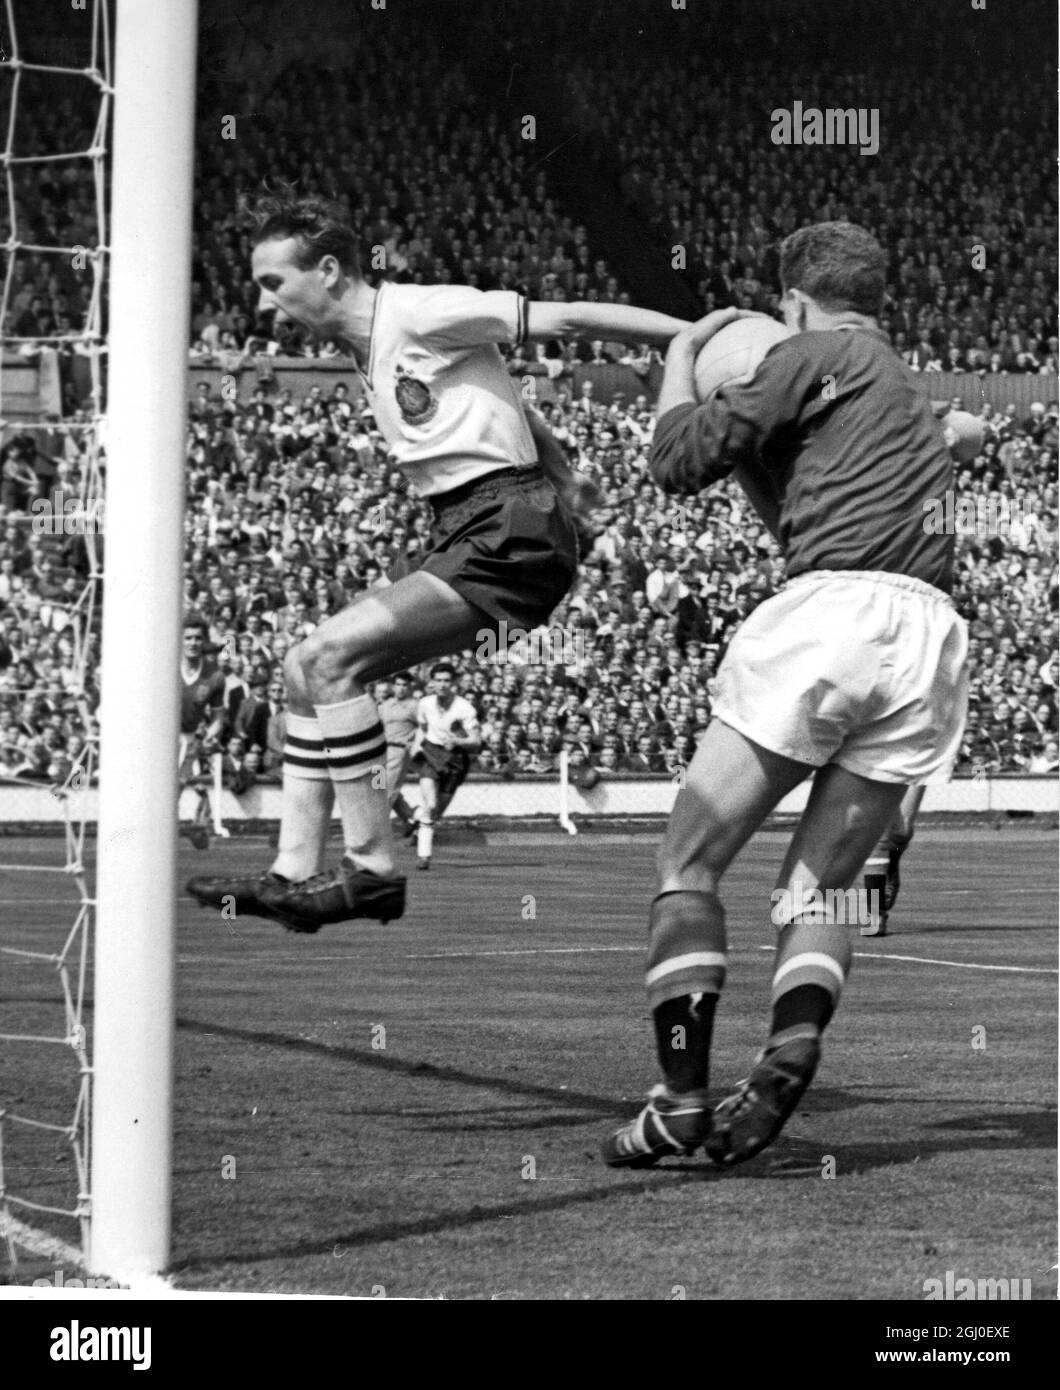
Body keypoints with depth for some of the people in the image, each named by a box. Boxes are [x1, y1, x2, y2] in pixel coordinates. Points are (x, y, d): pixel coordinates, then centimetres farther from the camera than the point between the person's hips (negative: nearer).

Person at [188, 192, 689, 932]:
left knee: (333, 655, -19)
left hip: (509, 531, -10)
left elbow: (567, 319, -9)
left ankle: (373, 871, -13)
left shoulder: (418, 314, -10)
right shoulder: (372, 349, 18)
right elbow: (502, 404, 20)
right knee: (304, 665, 6)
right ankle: (296, 872, 5)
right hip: (465, 537, 10)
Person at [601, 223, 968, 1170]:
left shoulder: (814, 356, 7)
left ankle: (682, 1096, -11)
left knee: (690, 863, 1)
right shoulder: (912, 392, 32)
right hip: (936, 632, 7)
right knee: (821, 885, 13)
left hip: (835, 609, -7)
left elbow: (681, 461, 3)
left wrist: (683, 356, 18)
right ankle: (788, 1065, -13)